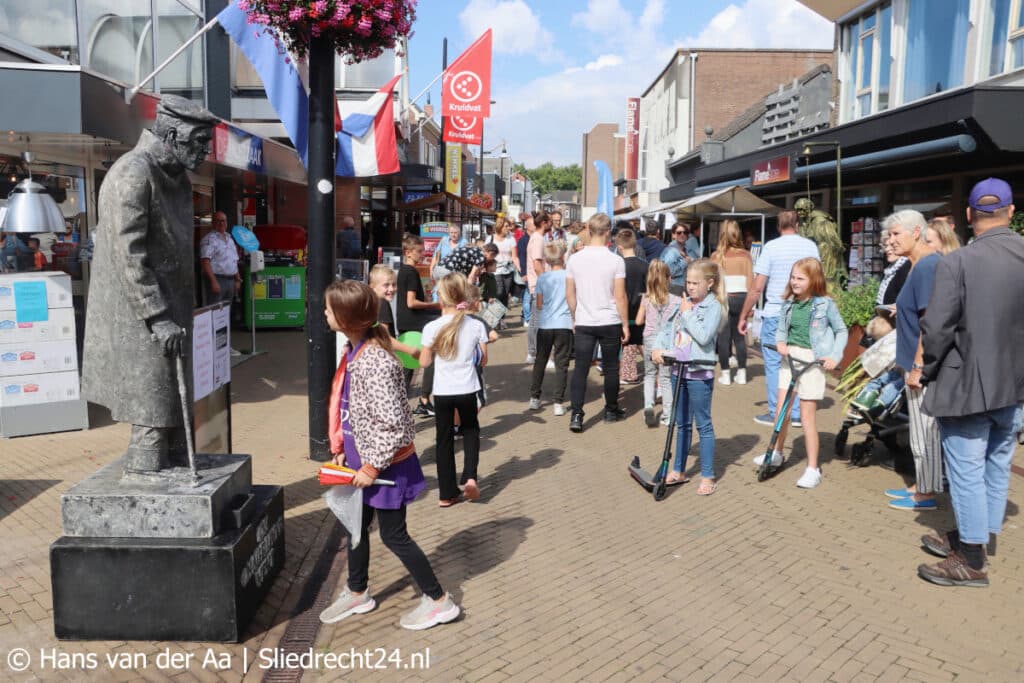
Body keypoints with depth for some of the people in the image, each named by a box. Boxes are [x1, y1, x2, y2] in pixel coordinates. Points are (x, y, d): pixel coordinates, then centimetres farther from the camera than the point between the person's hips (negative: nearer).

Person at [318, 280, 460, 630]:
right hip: (363, 457, 9)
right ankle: (357, 593, 42)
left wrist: (372, 468, -19)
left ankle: (439, 601, 21)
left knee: (393, 535, 4)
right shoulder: (353, 351, 1)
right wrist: (343, 449, 13)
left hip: (386, 463, -9)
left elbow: (392, 424, -27)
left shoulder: (375, 364, -28)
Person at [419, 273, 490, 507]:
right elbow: (483, 361, 1)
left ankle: (447, 493, 18)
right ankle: (470, 477, 6)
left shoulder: (432, 328, -10)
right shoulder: (477, 326, -7)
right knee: (470, 430, 24)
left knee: (444, 439, 12)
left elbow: (424, 362, -2)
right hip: (467, 389, 1)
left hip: (442, 391, -1)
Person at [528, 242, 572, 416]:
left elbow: (539, 306, 2)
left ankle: (534, 398, 22)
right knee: (561, 364, 3)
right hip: (564, 325, -2)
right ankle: (558, 403, 1)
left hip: (545, 325, 2)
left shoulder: (542, 278, 0)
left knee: (540, 361, 16)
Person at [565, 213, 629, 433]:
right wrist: (625, 324, 1)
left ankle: (576, 415, -4)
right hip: (610, 323, -2)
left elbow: (569, 295, 4)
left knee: (580, 369, 3)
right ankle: (611, 410, 26)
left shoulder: (575, 259, -1)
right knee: (611, 367, 12)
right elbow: (620, 297, -8)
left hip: (584, 323, 2)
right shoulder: (616, 261, -9)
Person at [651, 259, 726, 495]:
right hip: (678, 370, 7)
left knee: (703, 425, 0)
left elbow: (704, 337, -22)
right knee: (682, 424, 16)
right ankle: (679, 471, 27)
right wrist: (658, 348, -3)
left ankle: (708, 477, 8)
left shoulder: (714, 307, -9)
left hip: (699, 374, -7)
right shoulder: (684, 303, 11)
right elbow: (669, 331, 14)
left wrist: (687, 314, -13)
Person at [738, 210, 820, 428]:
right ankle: (797, 414, 15)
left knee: (773, 364, 5)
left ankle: (775, 414, 8)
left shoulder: (771, 247, -8)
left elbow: (757, 287, -10)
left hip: (774, 314, -4)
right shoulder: (811, 246, 4)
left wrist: (744, 315, -2)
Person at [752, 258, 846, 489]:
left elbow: (841, 331, 2)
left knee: (808, 415, -3)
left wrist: (835, 356, -10)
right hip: (789, 357, 5)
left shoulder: (825, 304, -7)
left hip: (811, 359, -5)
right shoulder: (789, 303, 5)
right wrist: (780, 342, -9)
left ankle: (813, 468, 8)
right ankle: (777, 453, 34)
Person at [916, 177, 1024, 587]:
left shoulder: (957, 263, -18)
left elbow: (936, 329, -18)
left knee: (967, 472, 4)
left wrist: (929, 371, -2)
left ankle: (972, 561, 13)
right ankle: (974, 537, 33)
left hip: (966, 385, -6)